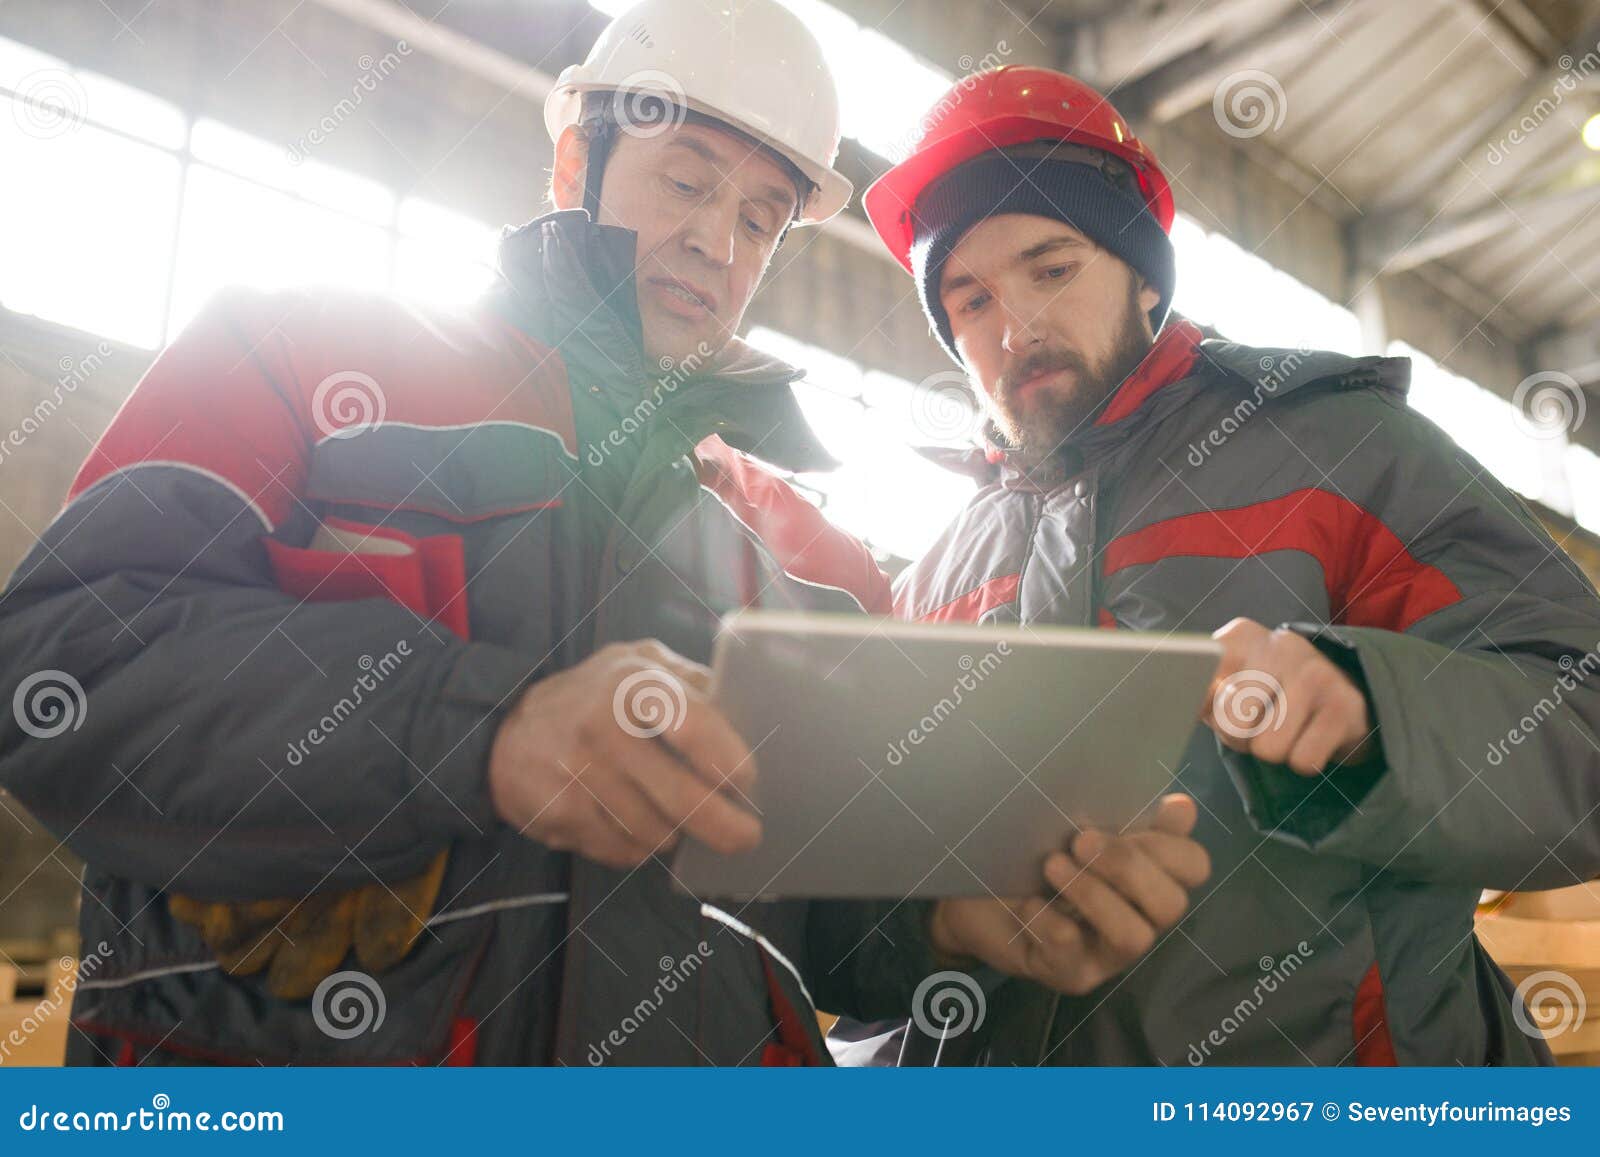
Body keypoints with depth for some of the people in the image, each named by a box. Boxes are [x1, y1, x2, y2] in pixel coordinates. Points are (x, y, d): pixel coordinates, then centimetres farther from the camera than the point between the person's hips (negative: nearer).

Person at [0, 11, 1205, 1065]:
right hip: (283, 1062, -1)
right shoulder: (310, 354, 4)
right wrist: (481, 728, -23)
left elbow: (832, 896, 15)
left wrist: (944, 912, -7)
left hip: (697, 1098, 2)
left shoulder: (812, 550, 13)